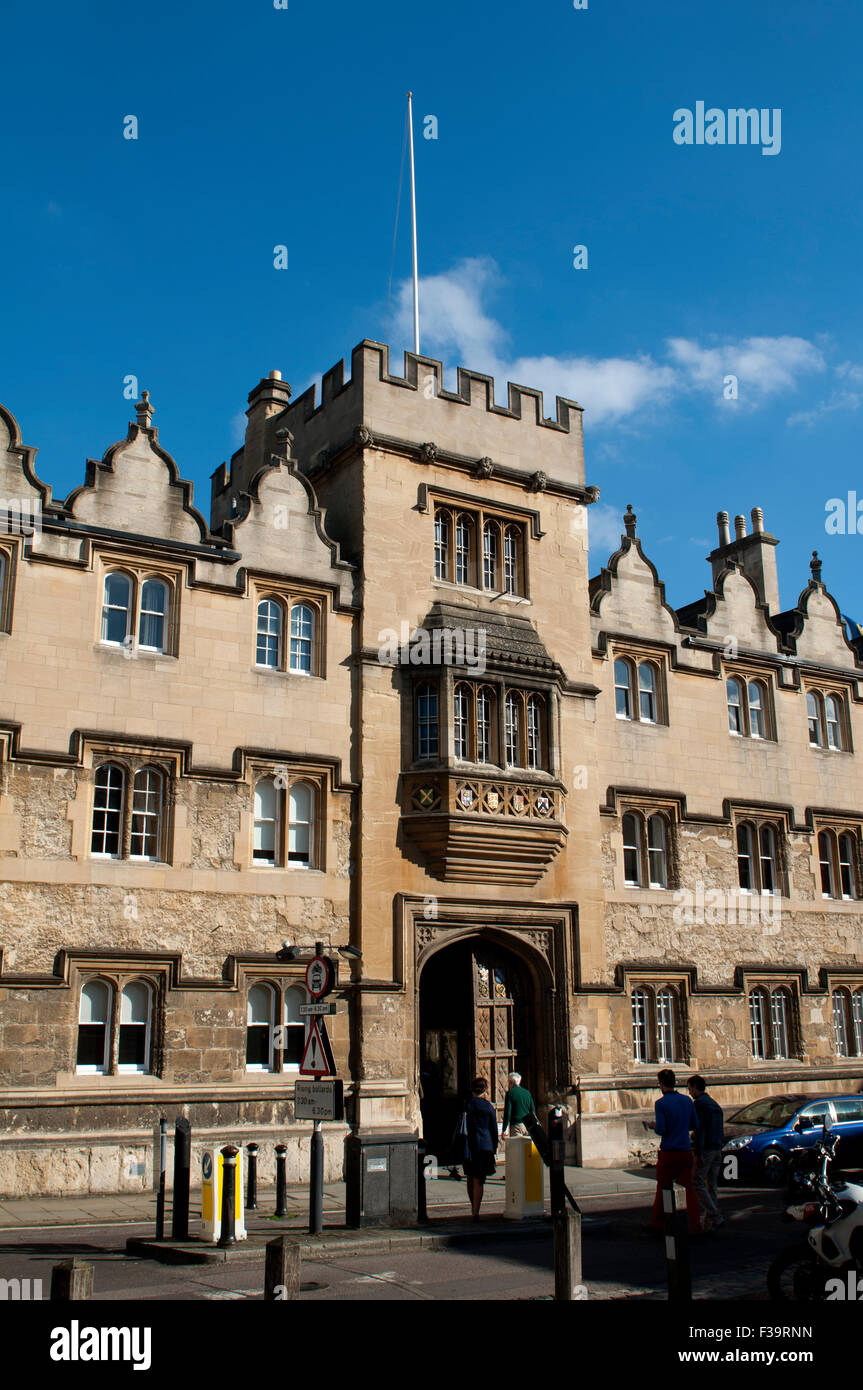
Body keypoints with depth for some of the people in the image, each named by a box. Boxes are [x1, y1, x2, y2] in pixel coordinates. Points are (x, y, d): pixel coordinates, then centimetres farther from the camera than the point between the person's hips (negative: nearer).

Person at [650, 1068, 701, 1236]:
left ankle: (657, 1223, 18)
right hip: (686, 1151, 4)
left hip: (668, 1152, -4)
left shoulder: (661, 1103, -11)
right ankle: (695, 1225, -4)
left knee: (662, 1187, 8)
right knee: (688, 1188, 4)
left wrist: (654, 1126, 5)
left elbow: (661, 1129, -16)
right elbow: (694, 1125, 12)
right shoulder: (687, 1100, 5)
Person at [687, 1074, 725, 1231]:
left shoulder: (698, 1103, -9)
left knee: (698, 1184, -4)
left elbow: (699, 1128, -17)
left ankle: (716, 1216, -12)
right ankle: (709, 1220, 10)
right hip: (717, 1149, 9)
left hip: (705, 1149, -8)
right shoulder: (715, 1104, 19)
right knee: (712, 1185, 10)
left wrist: (698, 1153, -19)